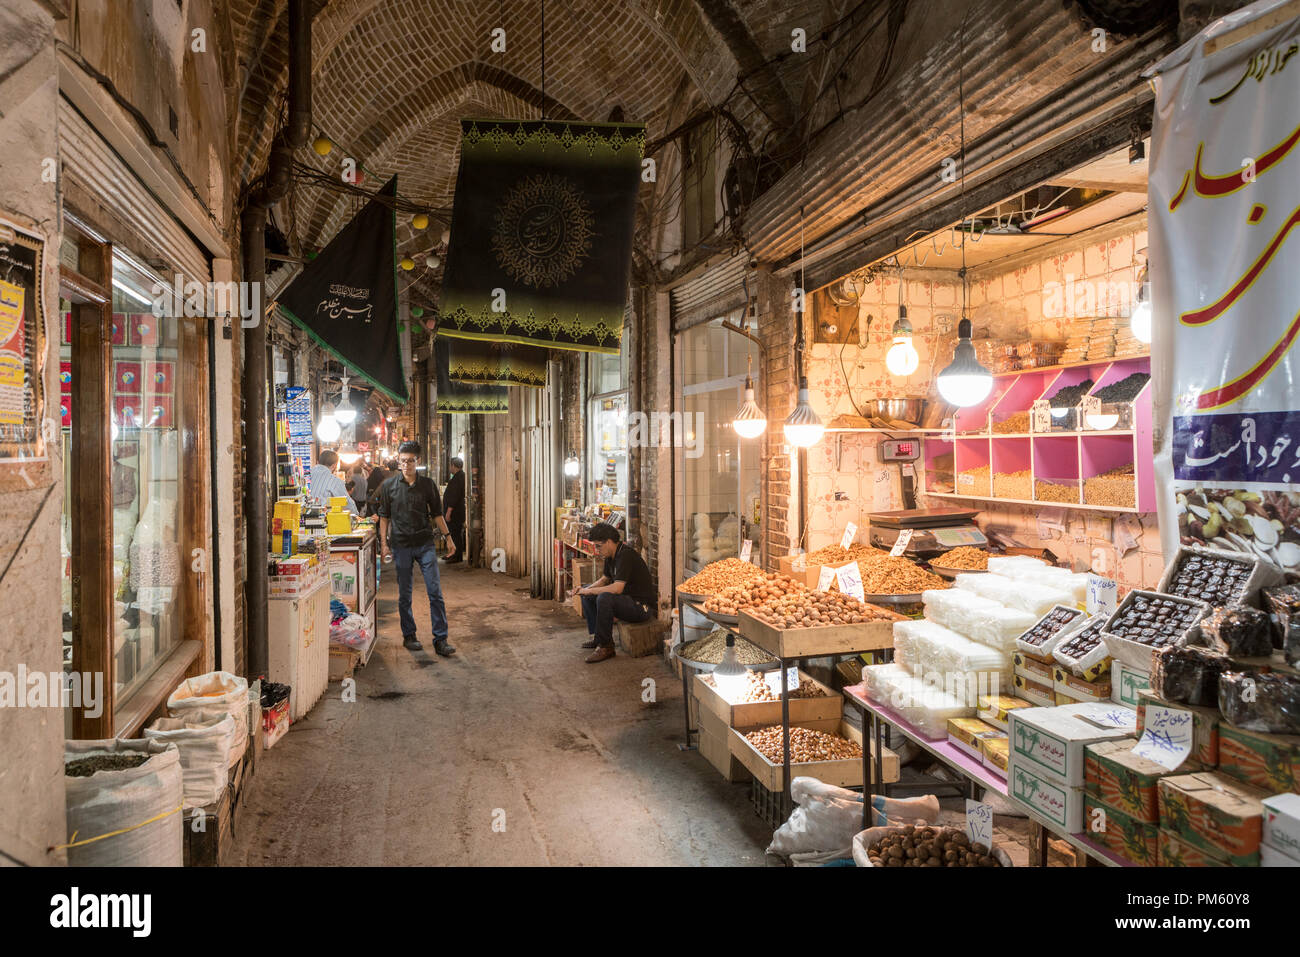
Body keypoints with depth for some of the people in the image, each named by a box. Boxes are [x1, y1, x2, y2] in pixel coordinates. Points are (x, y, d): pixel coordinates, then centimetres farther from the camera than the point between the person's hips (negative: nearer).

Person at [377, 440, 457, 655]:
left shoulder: (427, 484, 4)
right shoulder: (389, 486, 3)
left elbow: (437, 513, 11)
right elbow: (384, 517, 7)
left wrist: (448, 537, 7)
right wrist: (384, 543, 1)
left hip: (425, 543, 0)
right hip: (401, 545, 0)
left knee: (435, 592, -5)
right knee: (404, 595, 8)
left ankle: (440, 640, -1)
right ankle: (409, 635, 22)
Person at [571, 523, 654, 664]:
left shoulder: (626, 555, -23)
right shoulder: (611, 555, 6)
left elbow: (617, 588, -32)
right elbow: (604, 579, 20)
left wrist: (589, 591, -20)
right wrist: (585, 590, 1)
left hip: (641, 605, -10)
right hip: (626, 598, 10)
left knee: (604, 598, -33)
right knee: (587, 595, 13)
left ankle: (606, 646, -20)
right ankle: (597, 636, 15)